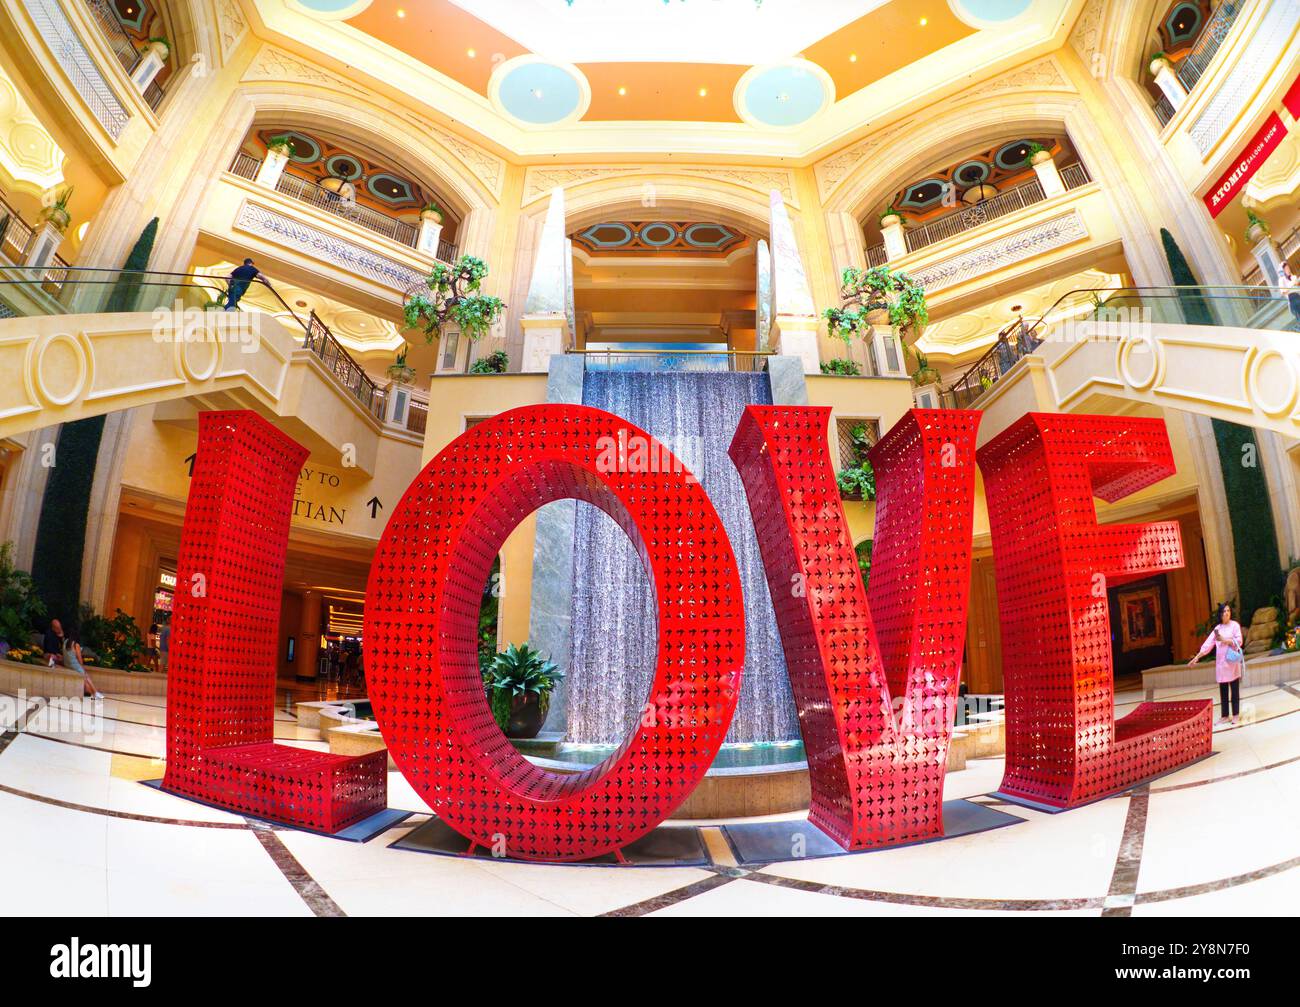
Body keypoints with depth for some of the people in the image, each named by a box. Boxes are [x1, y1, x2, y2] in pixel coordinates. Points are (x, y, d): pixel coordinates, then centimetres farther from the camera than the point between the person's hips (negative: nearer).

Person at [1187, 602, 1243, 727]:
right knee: (1223, 690, 7)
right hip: (1221, 662, 4)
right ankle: (1224, 716, 13)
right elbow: (1208, 644, 3)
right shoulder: (1217, 628, 8)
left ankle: (1235, 715, 11)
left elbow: (1238, 641, -10)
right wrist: (1196, 657, -3)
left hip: (1232, 661, -4)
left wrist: (1224, 640, -18)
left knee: (1235, 689, 2)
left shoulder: (1235, 625, -2)